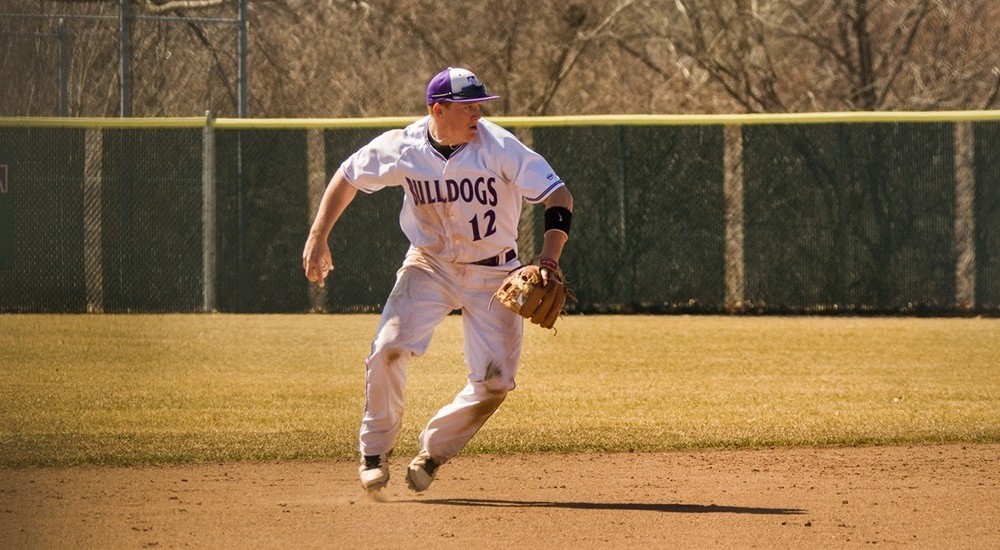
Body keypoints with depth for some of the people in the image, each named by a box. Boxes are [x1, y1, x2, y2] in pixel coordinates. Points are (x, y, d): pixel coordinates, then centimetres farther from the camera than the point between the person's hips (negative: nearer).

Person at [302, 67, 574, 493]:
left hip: (493, 273, 0)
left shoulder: (499, 147, -21)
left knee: (495, 382, -9)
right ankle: (374, 451, 0)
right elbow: (348, 176, 5)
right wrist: (318, 238, -1)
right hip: (430, 264, 1)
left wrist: (549, 258, -37)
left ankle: (434, 452, 14)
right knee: (389, 348, -20)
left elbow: (559, 196, -23)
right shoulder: (403, 148, -14)